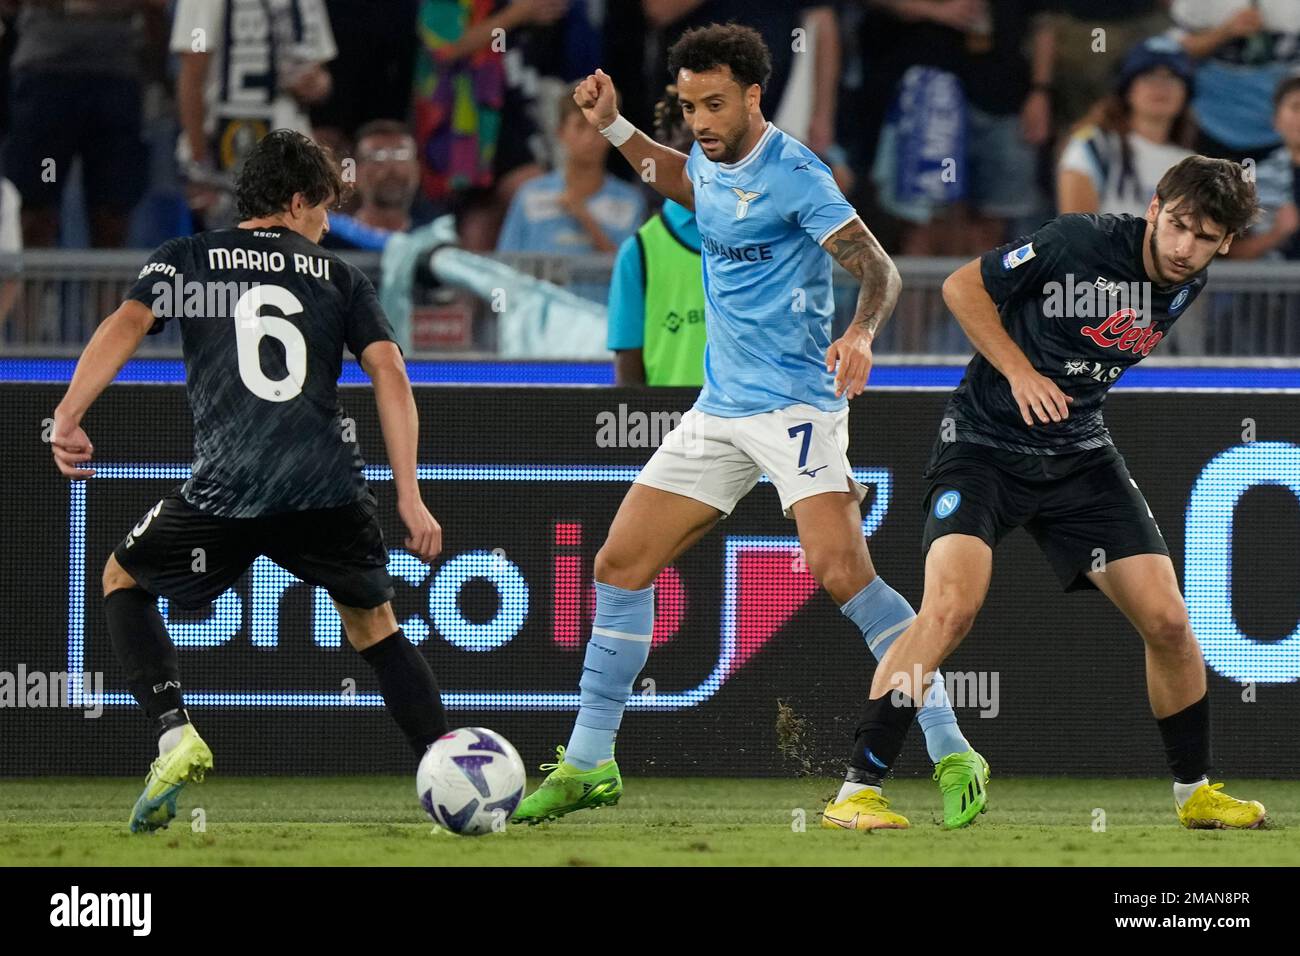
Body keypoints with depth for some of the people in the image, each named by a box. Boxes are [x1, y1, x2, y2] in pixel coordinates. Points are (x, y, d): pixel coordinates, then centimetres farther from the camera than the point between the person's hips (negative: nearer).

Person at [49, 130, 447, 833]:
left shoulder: (185, 259, 15)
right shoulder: (339, 276, 18)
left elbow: (127, 325, -3)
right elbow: (389, 373, 7)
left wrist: (67, 417, -12)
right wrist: (409, 498, 4)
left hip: (225, 487, -2)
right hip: (330, 485, 2)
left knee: (124, 581, 23)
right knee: (373, 622, 24)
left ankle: (174, 738, 2)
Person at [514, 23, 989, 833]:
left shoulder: (792, 173, -14)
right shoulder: (712, 163, 9)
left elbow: (879, 269, -19)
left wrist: (861, 333, -38)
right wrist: (613, 128, 25)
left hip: (795, 402, -8)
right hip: (720, 408, 8)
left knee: (841, 570, -23)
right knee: (621, 563, 7)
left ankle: (953, 756, -18)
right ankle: (589, 765, 17)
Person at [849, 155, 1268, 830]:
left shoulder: (1188, 286, 1)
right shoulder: (1080, 243, -19)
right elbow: (962, 286, -9)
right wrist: (1019, 372, -16)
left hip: (1079, 455, 6)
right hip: (984, 440, -6)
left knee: (1167, 620, -1)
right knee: (952, 605, -25)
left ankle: (1194, 793, 19)